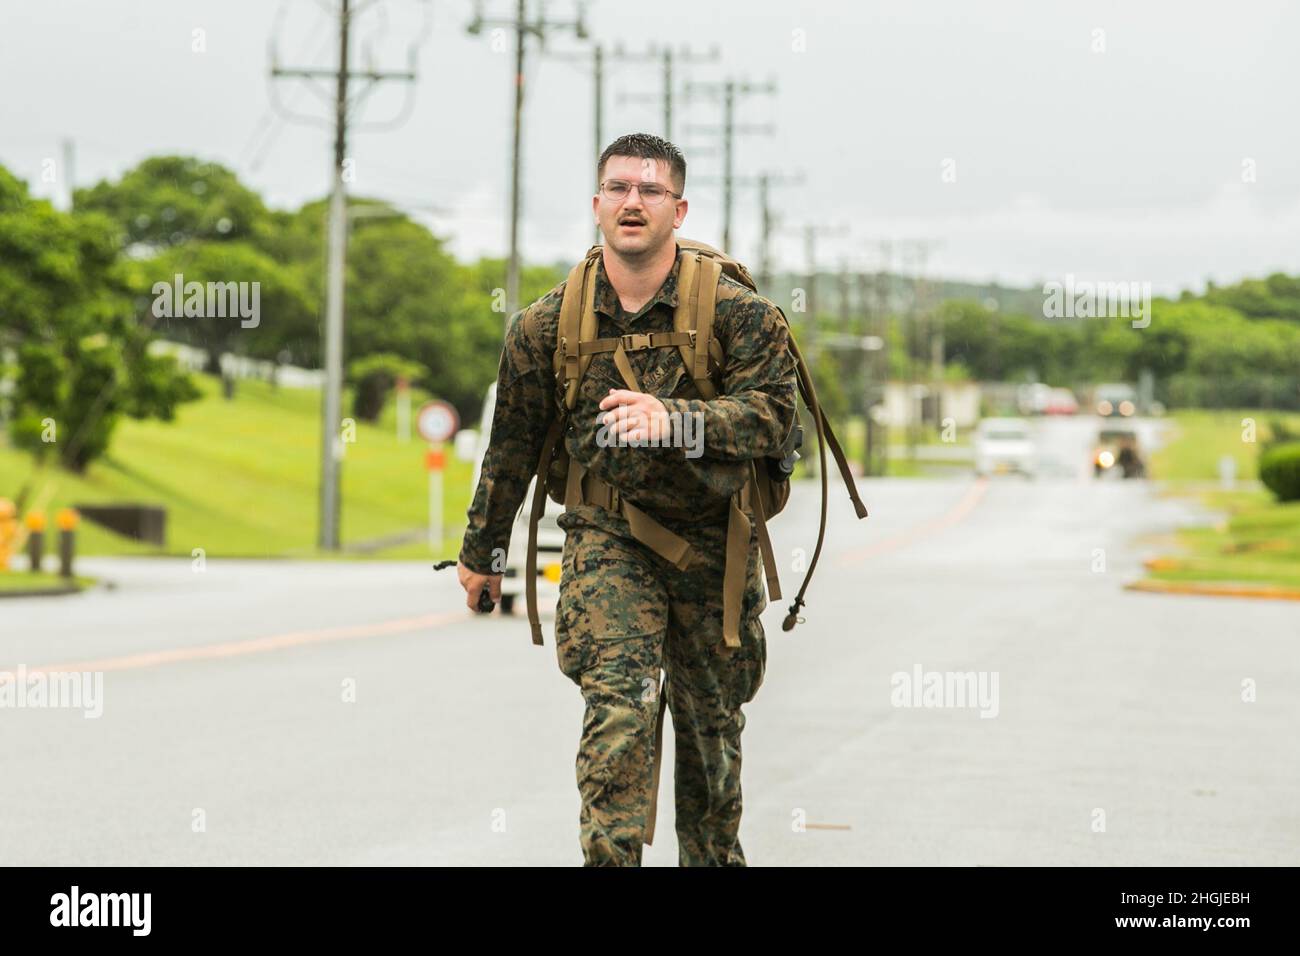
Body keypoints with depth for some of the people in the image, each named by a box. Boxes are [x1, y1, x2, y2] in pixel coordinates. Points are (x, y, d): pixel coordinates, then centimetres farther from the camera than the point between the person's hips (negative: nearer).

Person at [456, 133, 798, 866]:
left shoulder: (738, 312, -9)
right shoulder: (549, 324, -1)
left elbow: (772, 413, -20)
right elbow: (514, 442, 10)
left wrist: (671, 416, -37)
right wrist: (482, 549, 19)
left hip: (715, 541, 0)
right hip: (608, 536, 0)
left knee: (712, 723, 14)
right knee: (619, 706, -20)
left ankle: (714, 858, 33)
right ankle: (611, 859, -20)